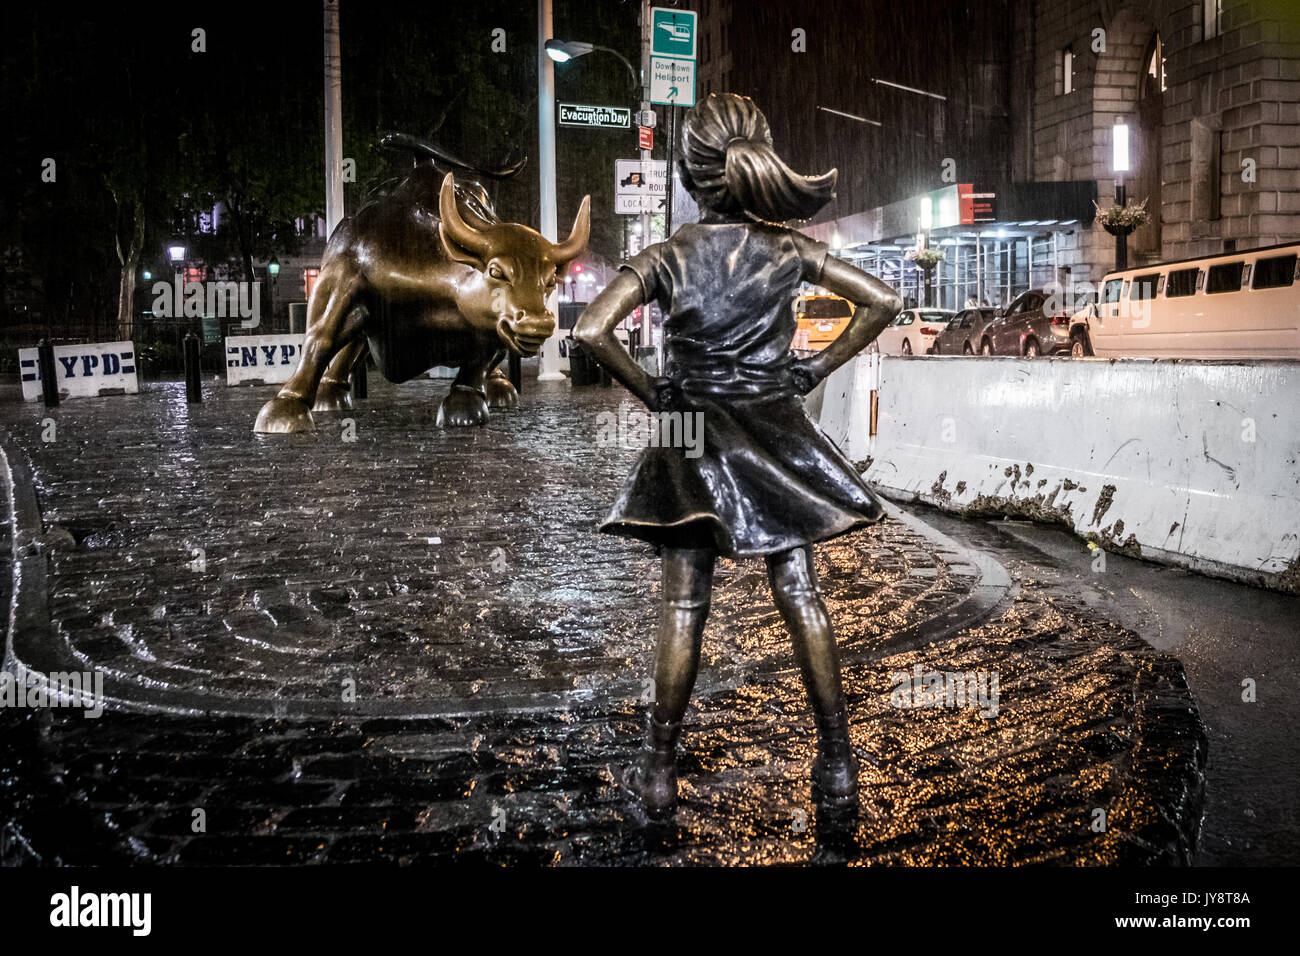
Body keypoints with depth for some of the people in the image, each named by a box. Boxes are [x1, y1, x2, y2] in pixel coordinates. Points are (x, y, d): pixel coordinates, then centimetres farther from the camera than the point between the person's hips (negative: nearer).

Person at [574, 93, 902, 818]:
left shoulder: (666, 258, -7)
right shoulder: (789, 250, -2)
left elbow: (593, 332, -18)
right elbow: (882, 303, -3)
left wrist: (650, 391, -5)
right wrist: (816, 370, 2)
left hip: (693, 440, -1)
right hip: (777, 434, 1)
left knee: (684, 605, 5)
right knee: (800, 595, 5)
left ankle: (660, 770, 12)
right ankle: (837, 765, 12)